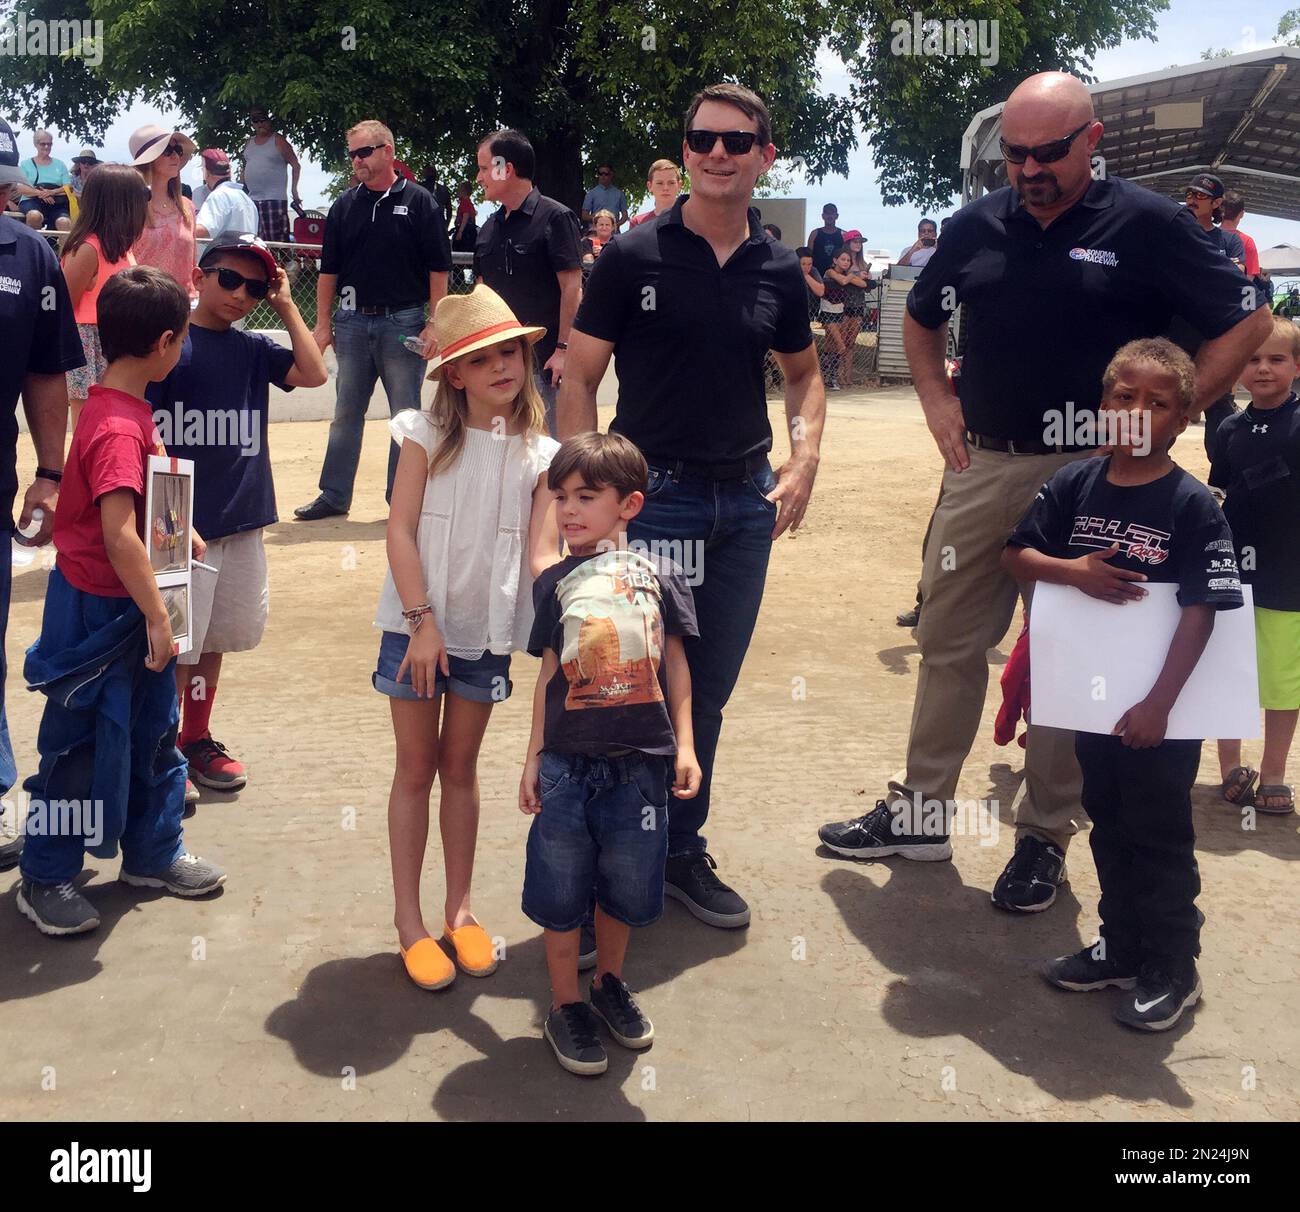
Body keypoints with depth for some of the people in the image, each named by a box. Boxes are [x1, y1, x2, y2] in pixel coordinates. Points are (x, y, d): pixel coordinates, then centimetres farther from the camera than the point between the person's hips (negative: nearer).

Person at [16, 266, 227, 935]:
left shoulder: (123, 406, 5)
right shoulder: (119, 427, -25)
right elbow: (117, 534, -31)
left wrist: (178, 531, 13)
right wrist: (156, 616, -27)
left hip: (129, 605, 10)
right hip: (99, 611, -10)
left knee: (154, 733, 19)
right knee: (81, 748, 5)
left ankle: (153, 854, 34)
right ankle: (44, 879, 21)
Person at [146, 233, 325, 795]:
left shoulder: (254, 349, 10)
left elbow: (312, 373, -5)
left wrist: (286, 305, -1)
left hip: (241, 522, 6)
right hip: (183, 525, -6)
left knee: (214, 637, 16)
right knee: (177, 643, -1)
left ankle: (196, 739, 31)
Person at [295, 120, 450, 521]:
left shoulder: (418, 202, -1)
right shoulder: (344, 207, 9)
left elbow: (438, 269, -3)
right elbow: (329, 270, 12)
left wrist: (434, 324, -9)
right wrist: (323, 323, 6)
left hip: (403, 322, -3)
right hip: (353, 322, 4)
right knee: (345, 413, 9)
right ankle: (334, 495, 16)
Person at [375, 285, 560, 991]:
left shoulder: (540, 456, -1)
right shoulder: (429, 437, -7)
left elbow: (542, 553, -8)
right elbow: (400, 532, -10)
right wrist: (424, 621, -15)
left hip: (487, 633, 2)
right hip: (417, 626, -2)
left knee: (460, 768, 15)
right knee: (416, 770, 7)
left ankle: (459, 909, 26)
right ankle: (409, 920, 17)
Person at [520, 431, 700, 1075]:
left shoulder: (659, 574, 1)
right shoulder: (555, 583, 3)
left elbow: (674, 663, 7)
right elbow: (549, 675, 7)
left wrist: (684, 745, 5)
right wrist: (534, 756, 7)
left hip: (641, 762, 0)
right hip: (568, 762, 0)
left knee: (626, 883, 13)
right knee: (561, 888, 7)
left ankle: (610, 982, 37)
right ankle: (565, 1005, 24)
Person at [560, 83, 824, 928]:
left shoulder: (779, 271, 6)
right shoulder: (634, 256, -5)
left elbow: (805, 373, 19)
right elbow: (579, 380, -5)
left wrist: (804, 460, 1)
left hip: (747, 502, 4)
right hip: (652, 497, -4)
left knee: (708, 693, 13)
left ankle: (682, 851, 29)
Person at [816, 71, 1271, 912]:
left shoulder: (1149, 225, -6)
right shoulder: (978, 226, 6)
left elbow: (1246, 325, -3)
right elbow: (922, 317, 22)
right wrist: (937, 398, 7)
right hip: (983, 465, 4)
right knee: (949, 643, 10)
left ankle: (1046, 836, 18)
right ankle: (921, 811, 23)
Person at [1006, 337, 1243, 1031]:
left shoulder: (1193, 505, -15)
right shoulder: (1075, 485, -1)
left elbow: (1201, 612, -17)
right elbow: (1015, 556, 3)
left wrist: (1160, 703, -21)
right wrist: (1074, 570, -17)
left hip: (1161, 703, -5)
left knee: (1160, 837, 7)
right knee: (1109, 825, 19)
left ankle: (1172, 969, 24)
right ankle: (1121, 948, 35)